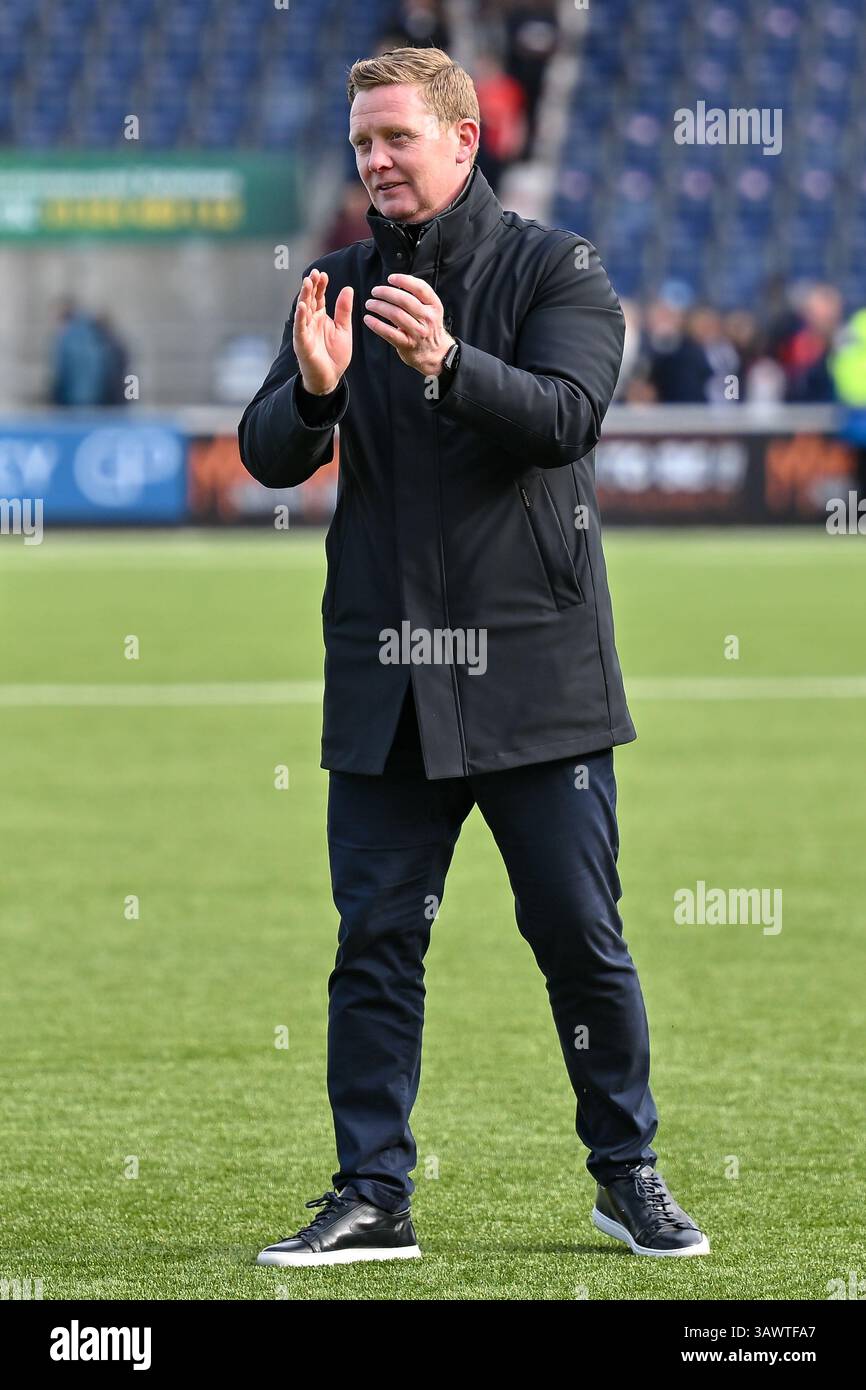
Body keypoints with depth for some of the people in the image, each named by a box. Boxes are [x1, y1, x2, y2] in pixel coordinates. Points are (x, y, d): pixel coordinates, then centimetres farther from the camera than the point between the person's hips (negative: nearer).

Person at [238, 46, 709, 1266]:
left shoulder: (556, 271, 0)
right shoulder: (344, 285, 10)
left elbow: (564, 414, -17)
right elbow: (268, 456, 4)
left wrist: (446, 363, -34)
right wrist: (313, 388, -19)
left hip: (532, 672, -3)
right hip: (383, 679, 3)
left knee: (581, 938, 2)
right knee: (376, 942, 2)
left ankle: (629, 1175, 16)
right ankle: (373, 1198, 8)